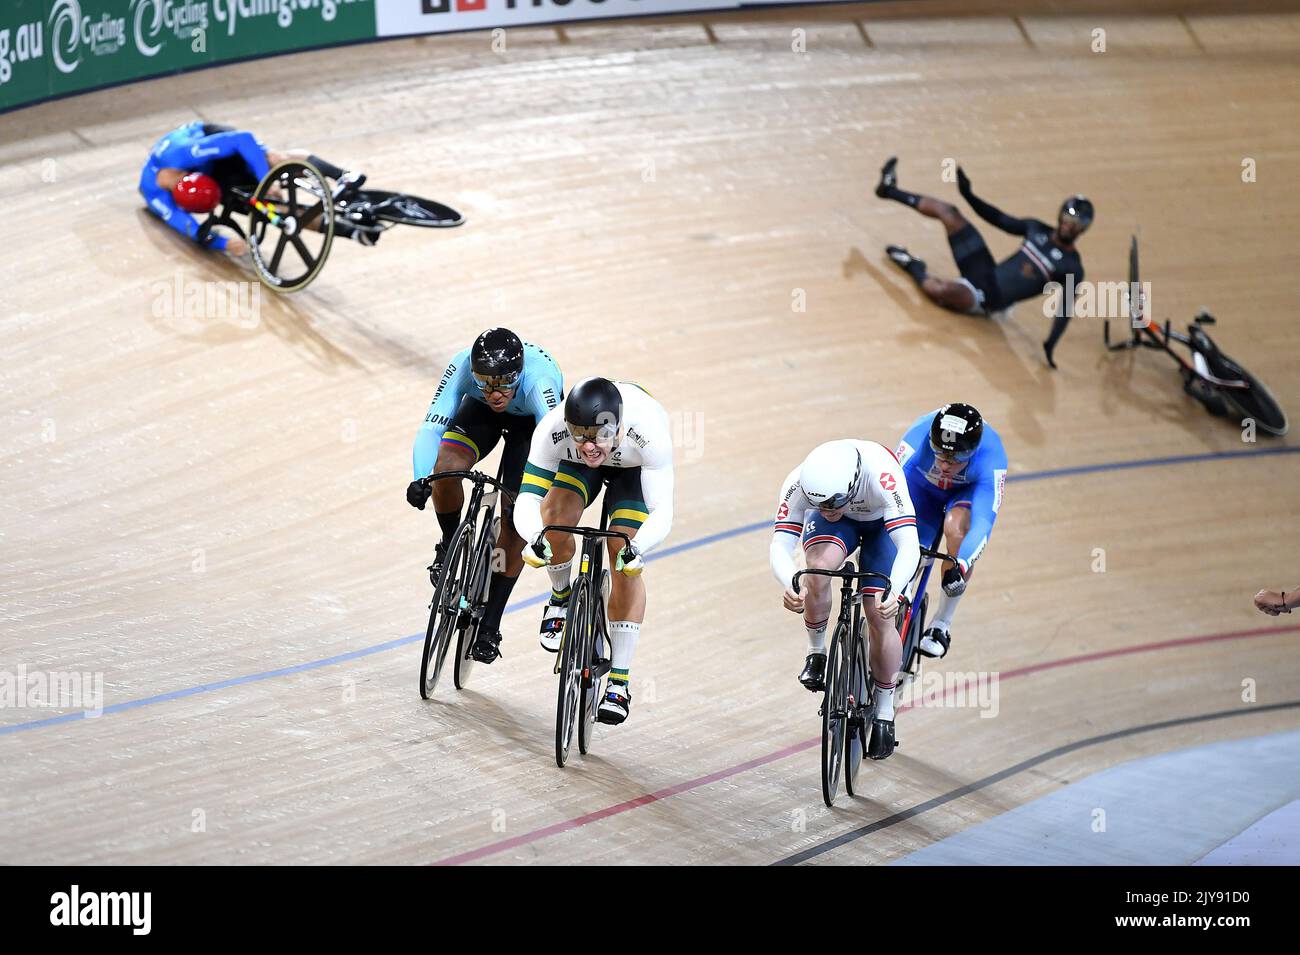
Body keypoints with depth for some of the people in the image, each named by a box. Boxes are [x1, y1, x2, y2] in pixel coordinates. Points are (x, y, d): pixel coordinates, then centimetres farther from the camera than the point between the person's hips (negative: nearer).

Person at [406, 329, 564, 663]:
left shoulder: (539, 380, -43)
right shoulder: (462, 367, -37)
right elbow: (431, 427, -40)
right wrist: (421, 479, -56)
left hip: (532, 419, -2)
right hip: (480, 412, 2)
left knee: (514, 518, -12)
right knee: (445, 468, -27)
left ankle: (490, 625, -1)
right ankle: (451, 544, 3)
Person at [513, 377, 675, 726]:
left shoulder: (649, 431, -43)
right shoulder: (552, 430, -39)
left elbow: (661, 511, -42)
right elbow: (527, 499, -39)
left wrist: (638, 548, -62)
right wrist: (534, 536, -60)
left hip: (634, 468, -2)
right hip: (575, 466, 2)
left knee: (625, 564, -16)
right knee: (553, 518, -27)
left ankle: (619, 683, -7)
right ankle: (561, 596, 7)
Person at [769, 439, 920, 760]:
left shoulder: (882, 475, -44)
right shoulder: (799, 483, -36)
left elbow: (909, 545, -48)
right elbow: (780, 545, -39)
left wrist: (892, 591, -65)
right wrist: (790, 585, -60)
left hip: (881, 522, -1)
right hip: (838, 527, 1)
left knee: (881, 618, -10)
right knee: (819, 566, -32)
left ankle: (884, 714, 11)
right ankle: (816, 652, -7)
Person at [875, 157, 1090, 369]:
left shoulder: (1071, 267, -16)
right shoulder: (1038, 230, 3)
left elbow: (1067, 309, -19)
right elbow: (999, 219, 13)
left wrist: (1050, 345, -31)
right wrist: (968, 194, 5)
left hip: (984, 299, -7)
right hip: (985, 272, 7)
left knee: (942, 290, -37)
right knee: (946, 211, 6)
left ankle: (914, 270, -1)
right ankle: (889, 190, 26)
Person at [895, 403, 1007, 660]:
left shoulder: (991, 459, -40)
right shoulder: (918, 439, -40)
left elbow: (982, 523, -47)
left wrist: (960, 566, -63)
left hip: (968, 491, -2)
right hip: (923, 486, 2)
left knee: (957, 528, -33)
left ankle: (942, 624, -15)